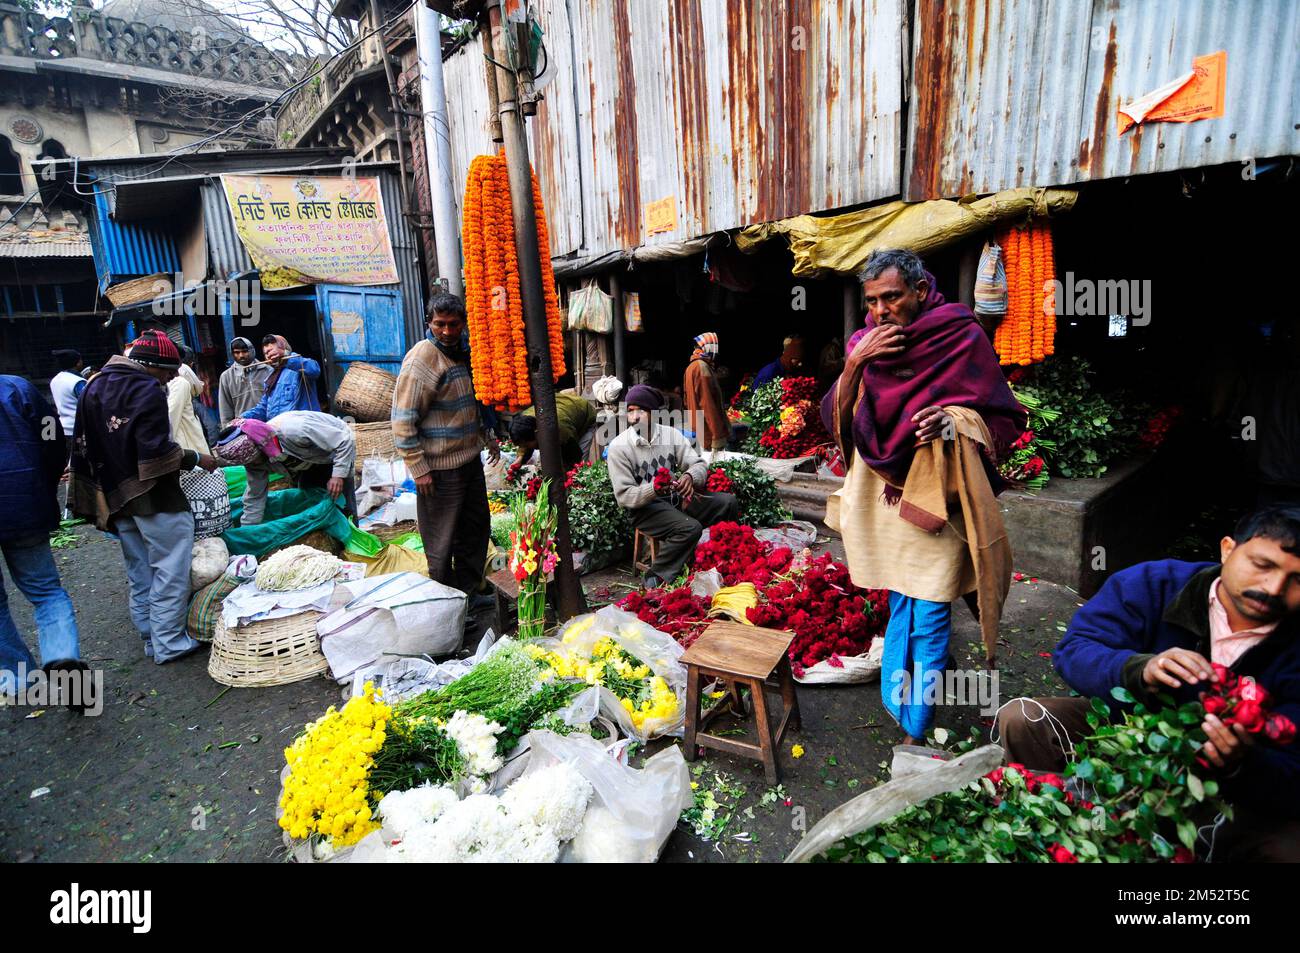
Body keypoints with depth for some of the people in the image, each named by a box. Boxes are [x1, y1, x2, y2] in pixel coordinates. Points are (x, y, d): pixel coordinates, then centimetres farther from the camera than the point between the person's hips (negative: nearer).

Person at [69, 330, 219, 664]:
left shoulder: (93, 387, 14)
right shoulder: (147, 389, -13)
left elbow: (83, 448, 17)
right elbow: (157, 451, -22)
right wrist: (196, 458, -8)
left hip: (116, 497, 9)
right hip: (155, 498, -9)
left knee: (140, 574, 16)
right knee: (170, 571, -1)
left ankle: (151, 640, 25)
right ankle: (170, 643, 3)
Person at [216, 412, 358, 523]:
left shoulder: (294, 431, -42)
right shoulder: (254, 456, -19)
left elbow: (345, 440, -37)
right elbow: (254, 498, -9)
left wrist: (338, 475, -40)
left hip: (339, 449, -7)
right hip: (312, 461, 7)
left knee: (343, 504, -14)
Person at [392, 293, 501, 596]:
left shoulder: (465, 352, 9)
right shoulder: (421, 360, -16)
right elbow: (403, 420, -17)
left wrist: (489, 438, 24)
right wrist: (418, 469, -19)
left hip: (470, 457, 8)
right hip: (440, 467, -8)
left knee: (476, 528, 16)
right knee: (442, 541, 3)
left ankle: (470, 589, 32)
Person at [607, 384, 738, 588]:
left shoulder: (670, 434, 2)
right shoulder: (618, 447, -10)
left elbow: (699, 465, 0)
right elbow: (623, 496, -13)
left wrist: (690, 477, -24)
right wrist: (653, 490, -32)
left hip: (677, 498, 5)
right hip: (643, 507, -5)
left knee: (728, 502, -11)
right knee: (690, 528, -31)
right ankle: (656, 579, -15)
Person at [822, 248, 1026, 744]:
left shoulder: (961, 337, -6)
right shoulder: (866, 344, 3)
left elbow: (1005, 418, -2)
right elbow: (835, 419, -4)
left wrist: (955, 422, -21)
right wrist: (855, 363, -17)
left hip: (937, 495, -3)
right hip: (884, 493, 4)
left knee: (927, 618, 0)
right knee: (901, 603, 18)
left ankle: (915, 728, 17)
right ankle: (897, 703, 39)